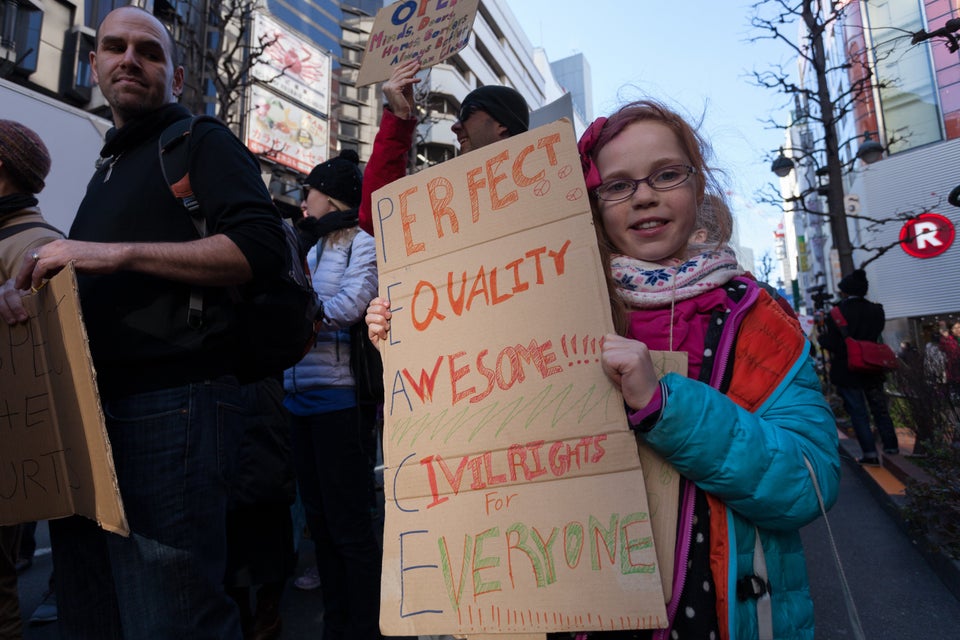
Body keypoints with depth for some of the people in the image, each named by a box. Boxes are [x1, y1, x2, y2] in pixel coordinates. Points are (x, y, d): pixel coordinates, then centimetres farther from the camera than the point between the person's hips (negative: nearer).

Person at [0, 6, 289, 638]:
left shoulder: (203, 141, 1)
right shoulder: (110, 167, 26)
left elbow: (262, 250, -16)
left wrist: (118, 253, -18)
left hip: (173, 402, -8)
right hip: (89, 408, 9)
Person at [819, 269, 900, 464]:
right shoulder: (876, 310, 0)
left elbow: (832, 344, -18)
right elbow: (877, 335, 11)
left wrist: (820, 338, 1)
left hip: (847, 371, -5)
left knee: (857, 412, 3)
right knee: (879, 407, 17)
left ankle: (870, 453, 3)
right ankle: (891, 445, 25)